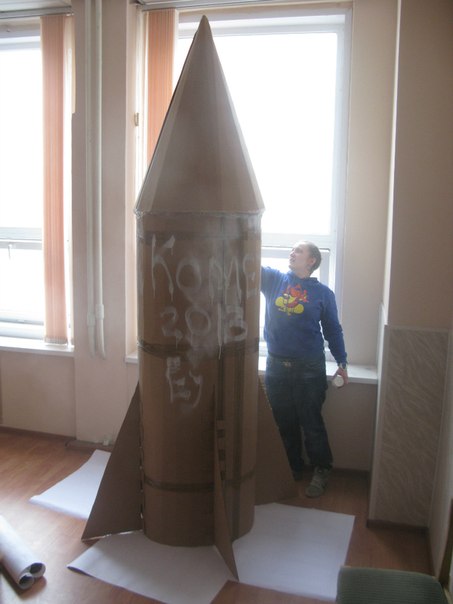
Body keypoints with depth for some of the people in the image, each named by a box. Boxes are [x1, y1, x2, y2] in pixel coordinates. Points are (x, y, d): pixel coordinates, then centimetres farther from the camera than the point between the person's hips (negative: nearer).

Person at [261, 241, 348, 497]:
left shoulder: (323, 293, -1)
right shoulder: (273, 279, 3)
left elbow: (333, 330, 4)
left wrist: (342, 363, 5)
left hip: (309, 368, -3)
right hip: (276, 365, 3)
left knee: (311, 423, 5)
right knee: (284, 423, 14)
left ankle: (322, 471, 25)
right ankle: (293, 468, 32)